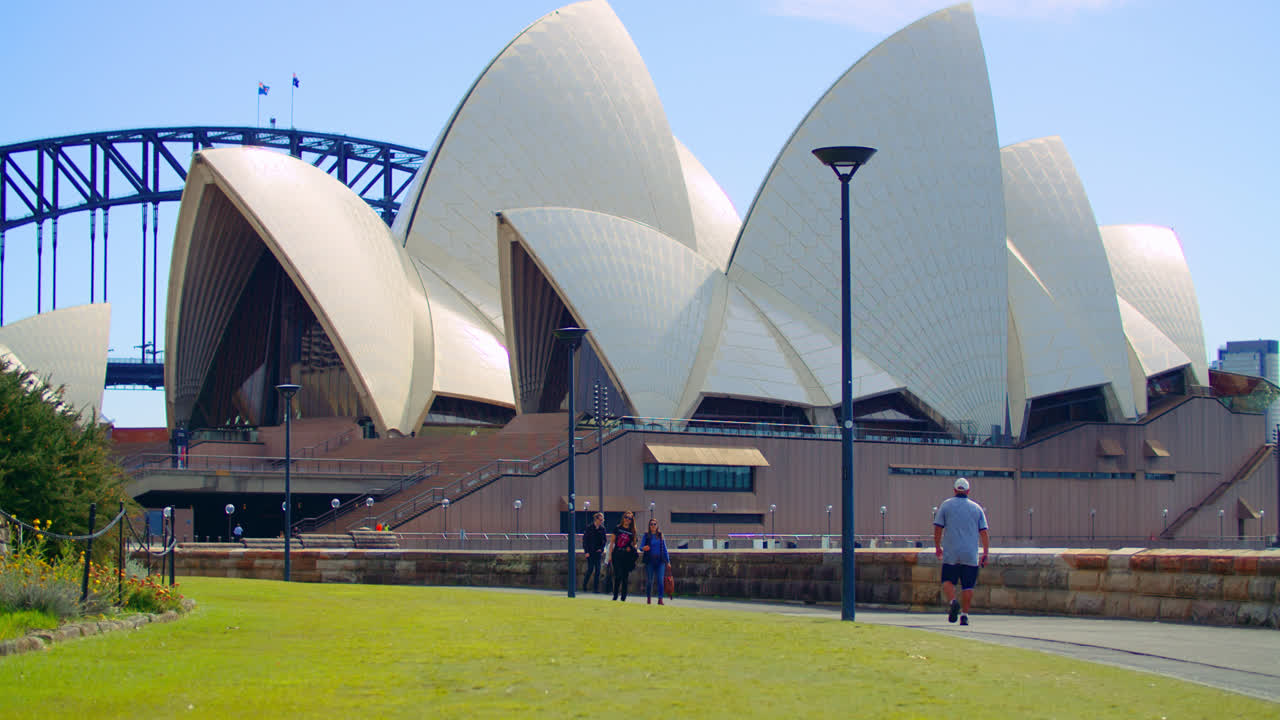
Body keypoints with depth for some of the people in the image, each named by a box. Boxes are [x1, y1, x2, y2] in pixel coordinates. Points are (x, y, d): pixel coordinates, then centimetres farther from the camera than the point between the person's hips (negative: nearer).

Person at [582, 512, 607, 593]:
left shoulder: (602, 528, 5)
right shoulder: (589, 528, -7)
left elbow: (604, 540, 15)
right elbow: (585, 540, -5)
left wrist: (601, 548, 2)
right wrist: (586, 552, -10)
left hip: (598, 552, 4)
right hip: (590, 552, -4)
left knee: (597, 570, 0)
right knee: (590, 569, -6)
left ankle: (595, 588, 5)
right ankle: (584, 586, 12)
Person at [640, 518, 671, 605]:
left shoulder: (660, 535, 11)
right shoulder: (646, 535, 5)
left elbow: (664, 549, 15)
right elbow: (641, 547, -1)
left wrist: (668, 561, 12)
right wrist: (643, 548, -25)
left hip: (660, 560, 1)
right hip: (649, 561, -1)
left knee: (660, 580, -9)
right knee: (649, 581, 0)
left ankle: (660, 599, -12)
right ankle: (648, 598, 11)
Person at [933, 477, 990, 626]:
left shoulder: (946, 505, 4)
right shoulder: (977, 508, 9)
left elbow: (937, 528, 1)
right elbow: (984, 532, 5)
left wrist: (937, 547, 13)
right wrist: (985, 554, 7)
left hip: (951, 554, -1)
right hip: (971, 555, 1)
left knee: (948, 581, 6)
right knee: (968, 586, 7)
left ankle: (952, 601, -22)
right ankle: (965, 614, 2)